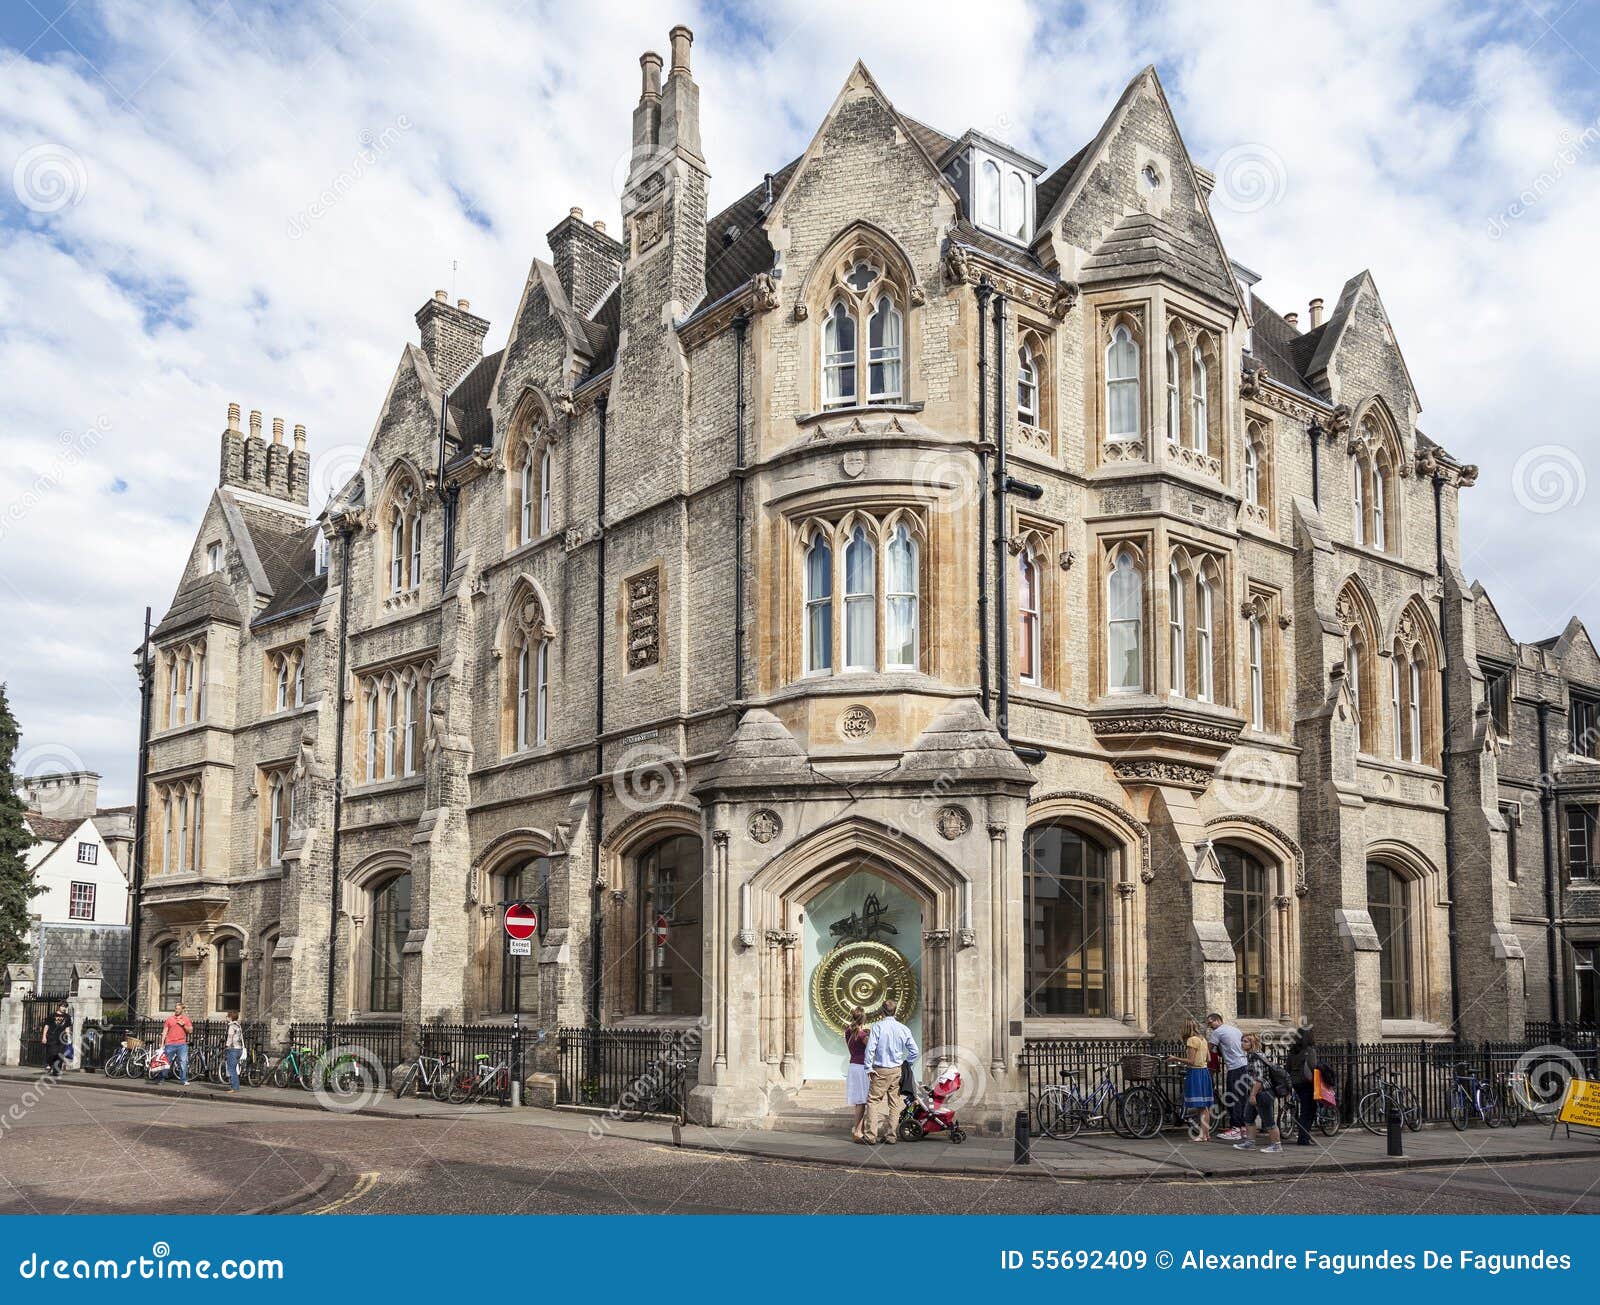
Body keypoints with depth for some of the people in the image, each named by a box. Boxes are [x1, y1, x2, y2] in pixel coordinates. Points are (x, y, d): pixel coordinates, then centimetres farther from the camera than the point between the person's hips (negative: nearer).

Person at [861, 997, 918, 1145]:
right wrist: (906, 1064, 18)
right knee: (894, 1103, 10)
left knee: (873, 1101, 0)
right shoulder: (903, 1029, 3)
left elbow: (870, 1048, -15)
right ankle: (892, 1136, 11)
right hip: (896, 1071, 4)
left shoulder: (878, 1026, -9)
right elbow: (914, 1050, 6)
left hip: (880, 1071, -4)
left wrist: (869, 1068, -7)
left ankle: (871, 1136, -6)